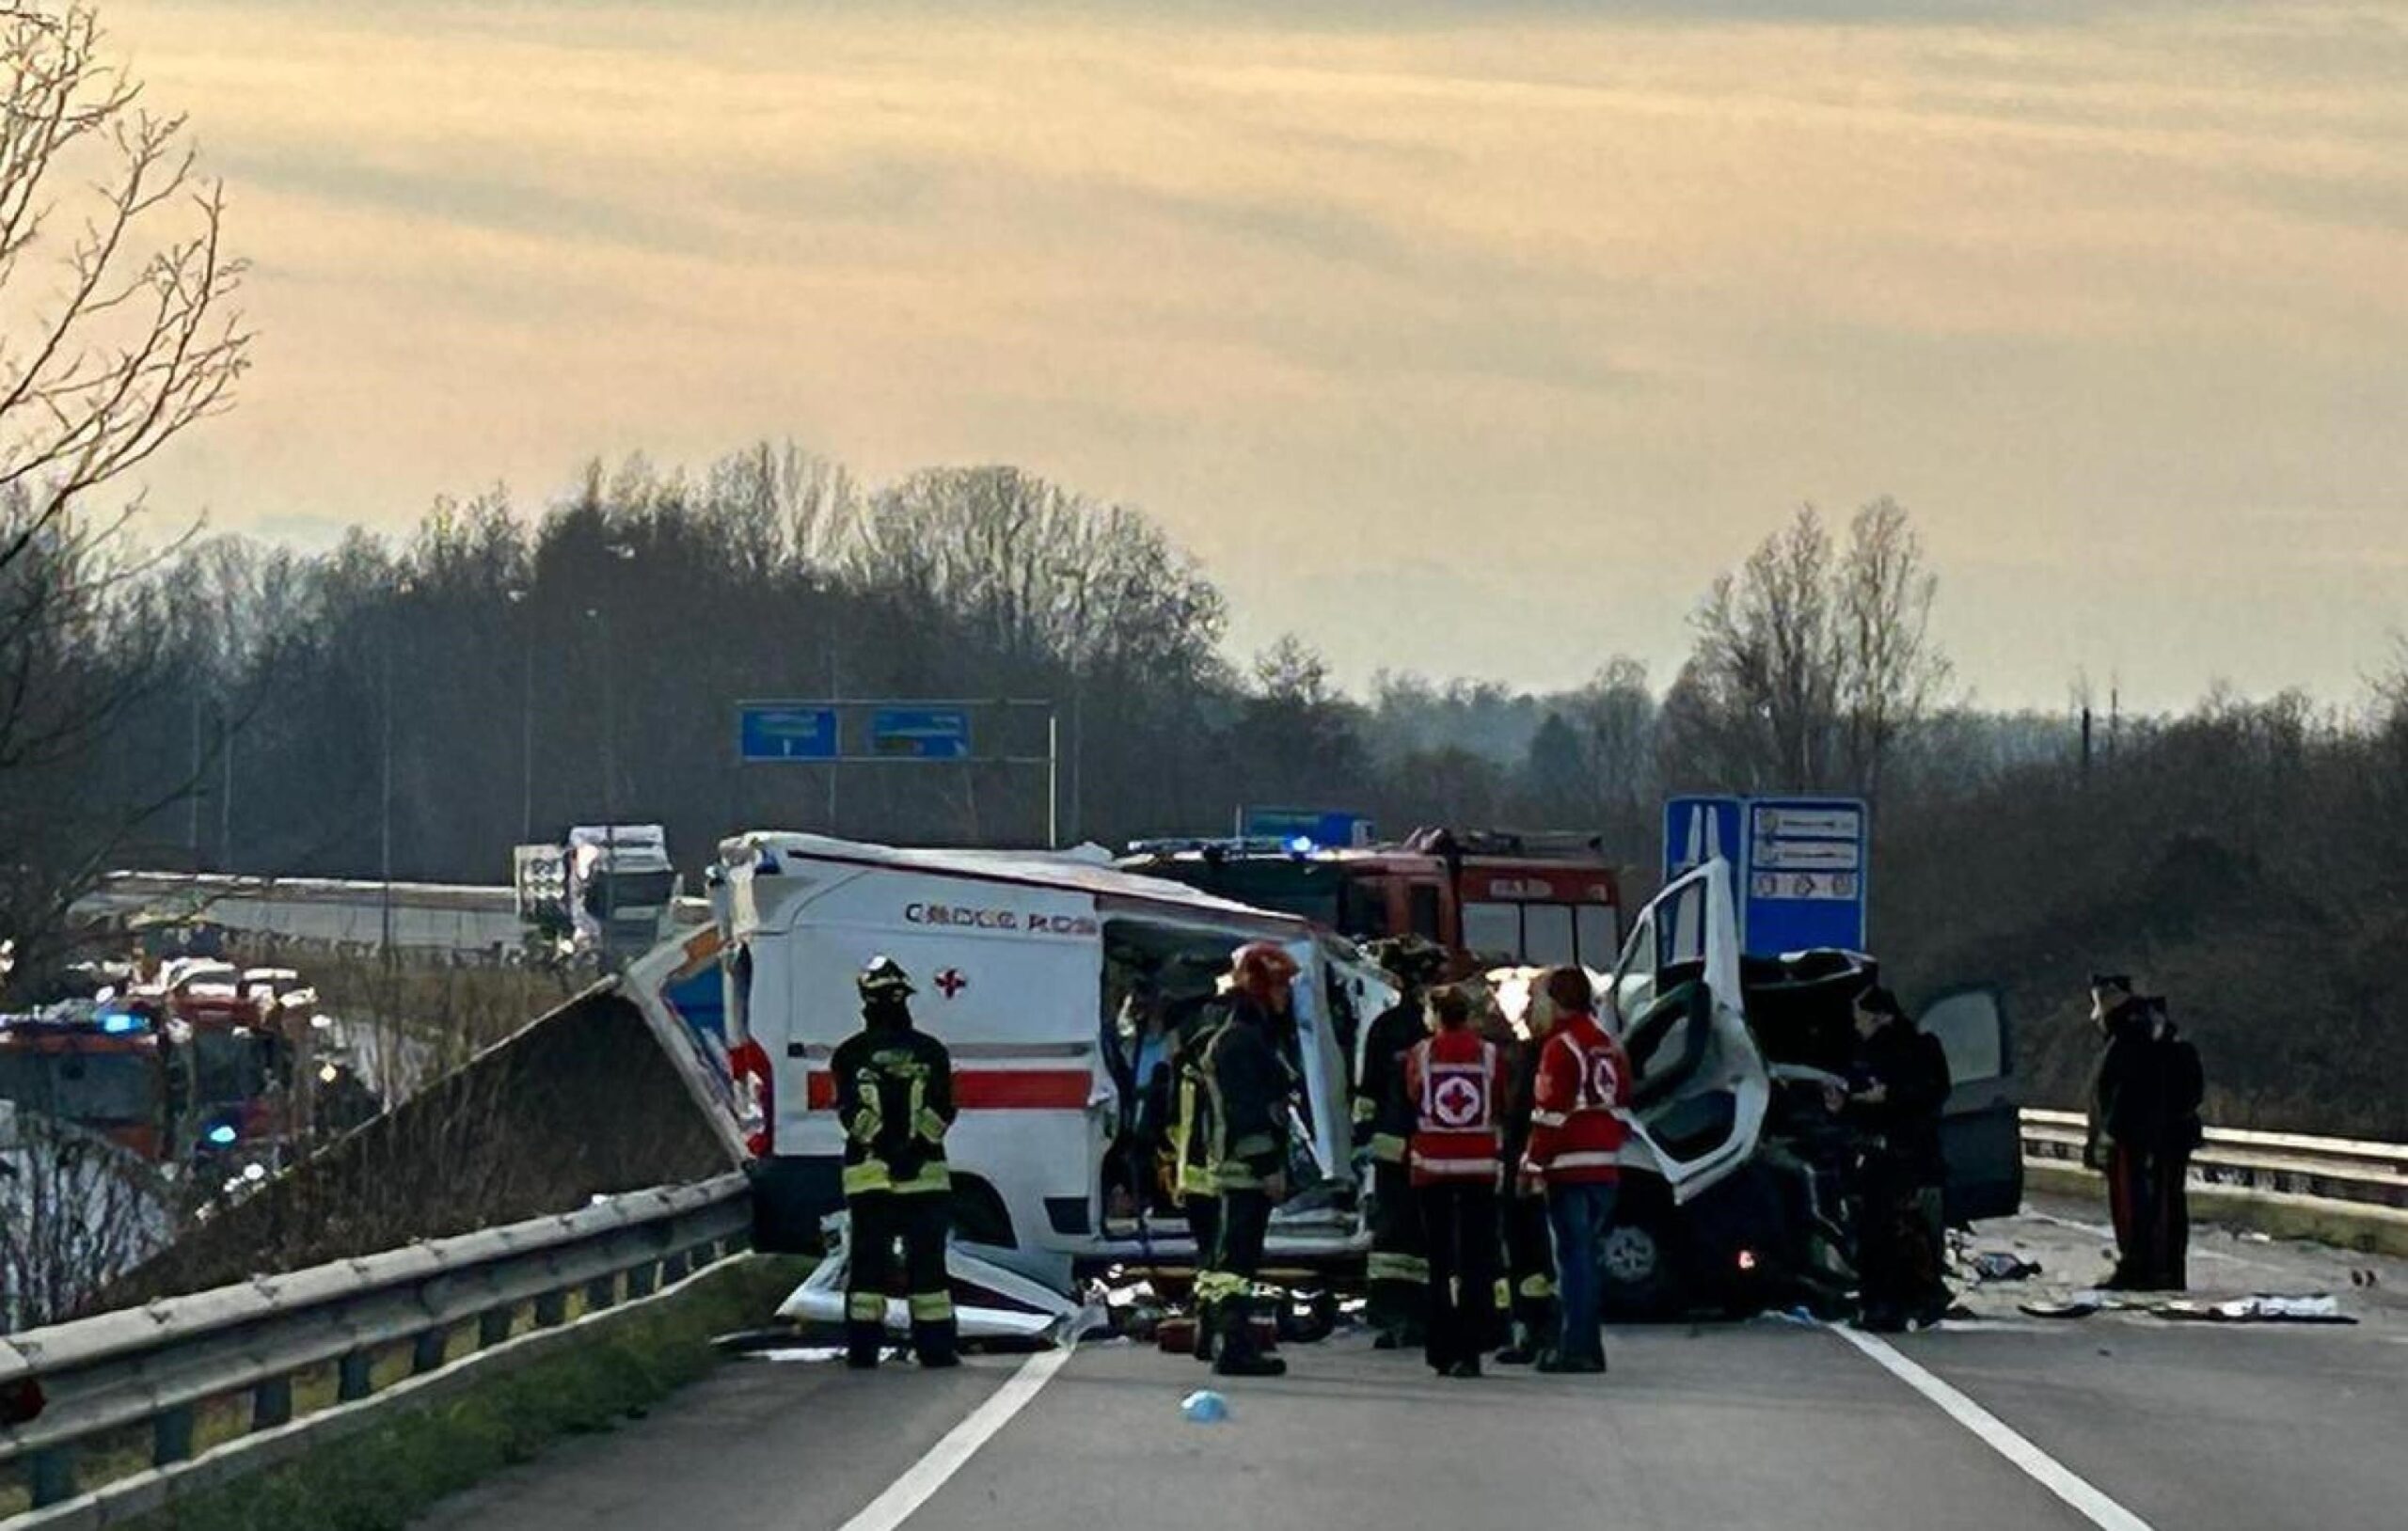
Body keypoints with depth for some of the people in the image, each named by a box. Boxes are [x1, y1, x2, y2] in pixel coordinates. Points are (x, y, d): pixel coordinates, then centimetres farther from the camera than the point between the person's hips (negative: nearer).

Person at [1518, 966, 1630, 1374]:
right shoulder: (1610, 1048, 14)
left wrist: (1532, 1166, -10)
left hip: (1569, 1170, -7)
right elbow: (1621, 1108, 20)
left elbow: (1549, 1113, -14)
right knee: (1586, 1255, 13)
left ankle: (1575, 1348, -8)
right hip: (1606, 1167, 7)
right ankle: (1588, 1347, 14)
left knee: (1572, 1256, -6)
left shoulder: (1560, 1047, -10)